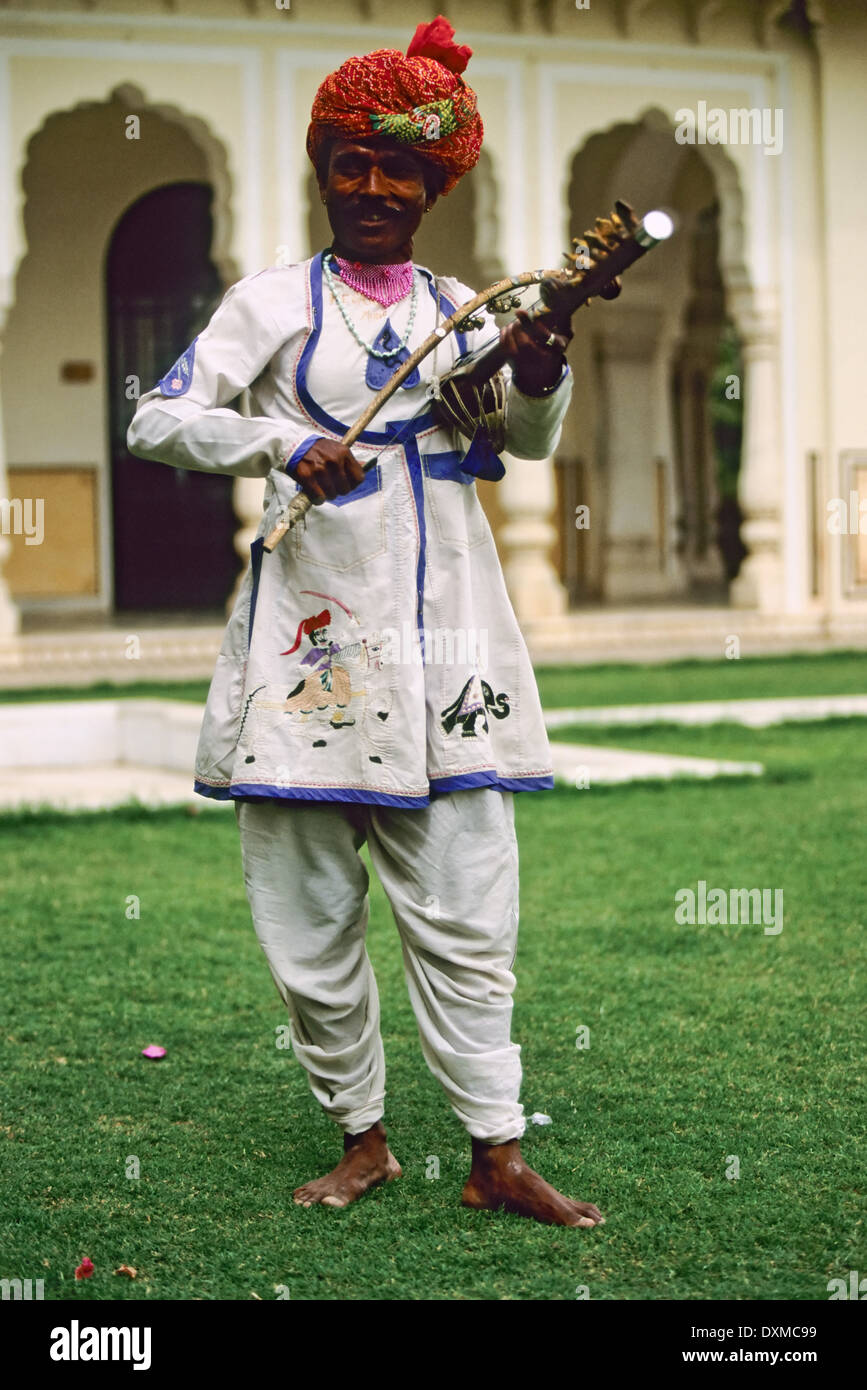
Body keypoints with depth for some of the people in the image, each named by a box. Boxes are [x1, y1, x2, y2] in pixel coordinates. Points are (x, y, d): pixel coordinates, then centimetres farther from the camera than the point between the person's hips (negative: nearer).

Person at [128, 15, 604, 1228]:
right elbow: (158, 419, -2)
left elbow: (529, 442, 8)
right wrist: (281, 446, -18)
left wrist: (540, 381, -14)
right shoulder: (274, 301, 5)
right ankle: (362, 1137, 17)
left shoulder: (462, 309, 16)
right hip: (313, 626, -2)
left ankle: (498, 1157, 4)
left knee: (465, 905, 0)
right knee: (312, 912, 2)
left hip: (446, 630, 2)